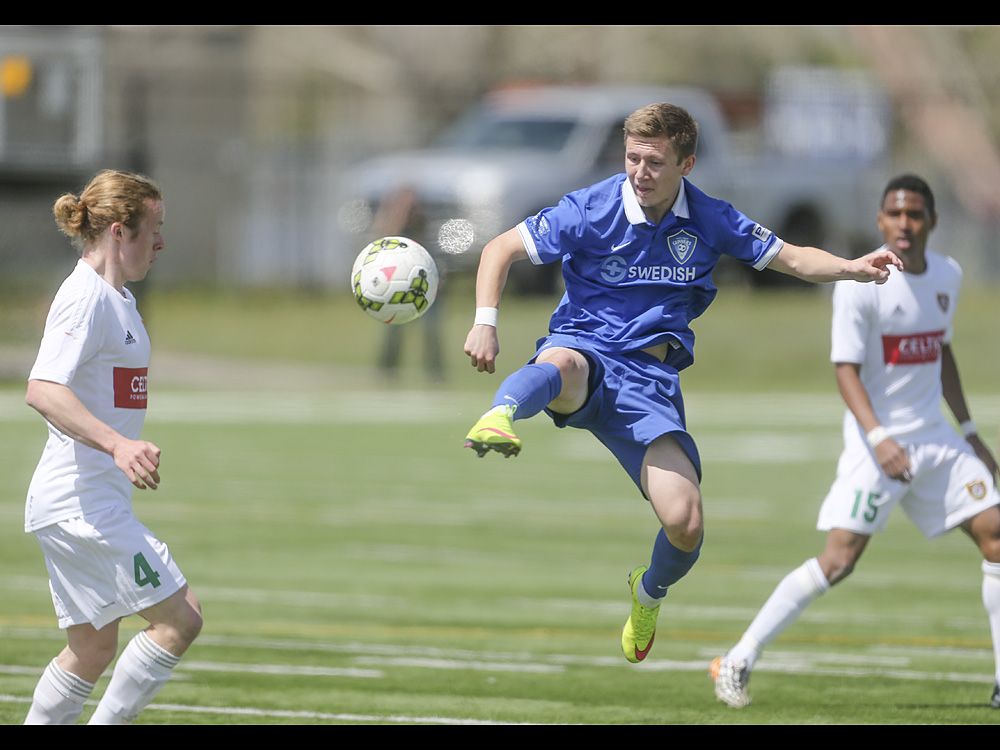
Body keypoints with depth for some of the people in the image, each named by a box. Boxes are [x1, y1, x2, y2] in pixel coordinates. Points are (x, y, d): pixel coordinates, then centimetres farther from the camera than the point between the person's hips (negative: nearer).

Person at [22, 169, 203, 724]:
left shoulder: (116, 297, 15)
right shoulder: (87, 297, -15)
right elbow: (42, 391, -28)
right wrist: (118, 444, -39)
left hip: (92, 505, 10)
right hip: (81, 503, -10)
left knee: (93, 648, 12)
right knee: (179, 619, -10)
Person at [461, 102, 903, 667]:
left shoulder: (708, 220, 3)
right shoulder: (591, 211, -5)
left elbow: (791, 258, 10)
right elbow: (501, 249, 1)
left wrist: (853, 268, -8)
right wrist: (486, 323, -14)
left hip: (650, 377, 2)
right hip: (584, 345, -2)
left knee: (685, 525, -10)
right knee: (562, 366, -43)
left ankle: (650, 592, 24)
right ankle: (500, 416, -75)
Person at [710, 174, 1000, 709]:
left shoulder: (947, 276, 7)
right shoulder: (860, 283, -14)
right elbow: (846, 369, -17)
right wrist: (879, 438, -29)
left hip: (934, 438, 6)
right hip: (878, 439, -6)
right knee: (839, 559, -14)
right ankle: (739, 661, -7)